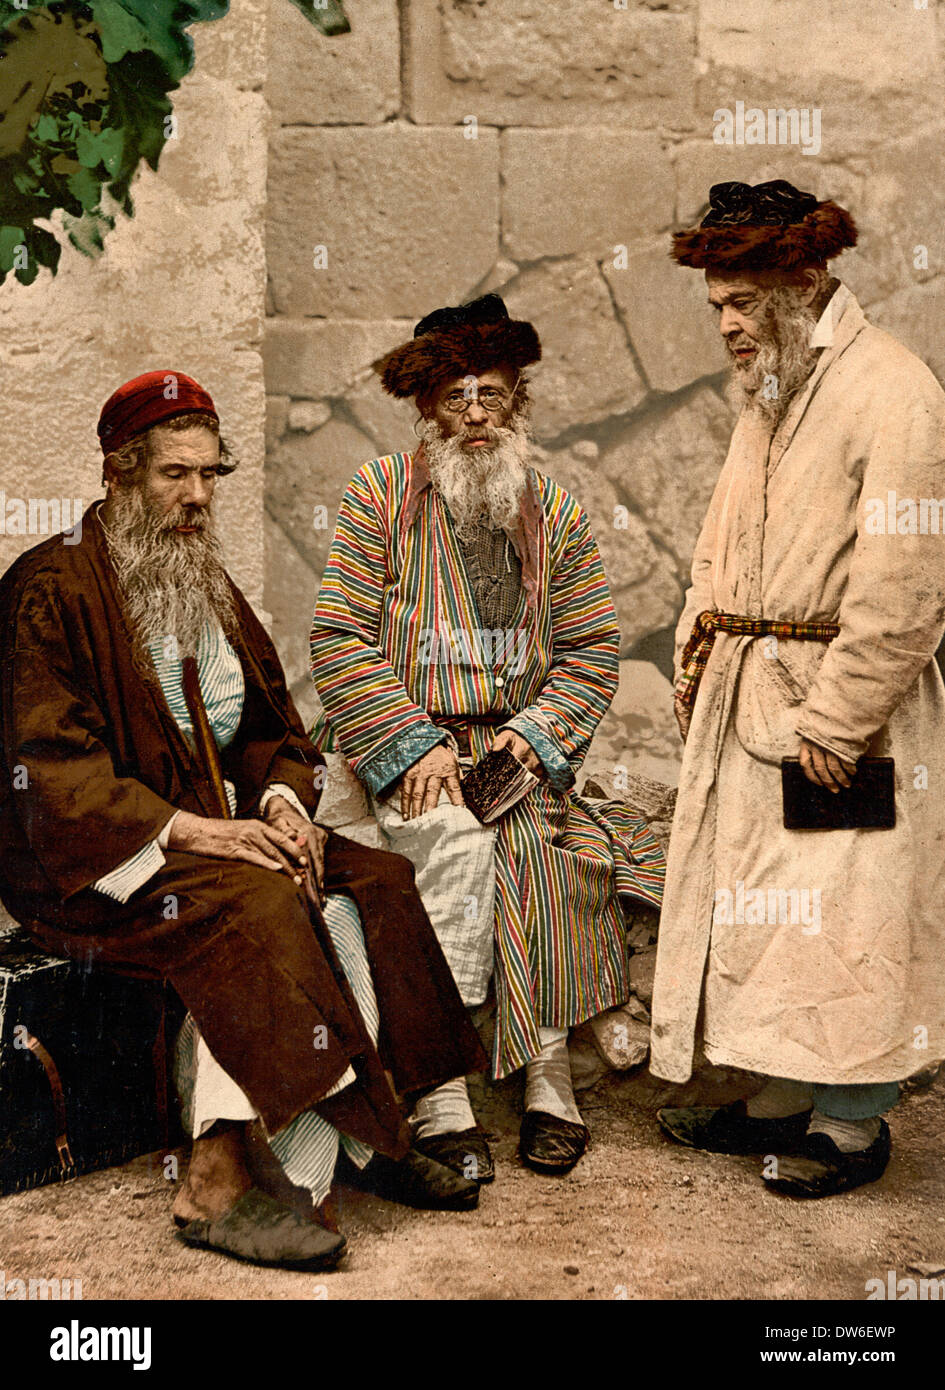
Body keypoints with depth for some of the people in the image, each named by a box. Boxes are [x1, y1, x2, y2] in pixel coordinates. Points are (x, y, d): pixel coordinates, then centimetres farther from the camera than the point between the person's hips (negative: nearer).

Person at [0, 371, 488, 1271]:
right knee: (259, 908, -32)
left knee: (369, 888, -16)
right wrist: (190, 829, -23)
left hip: (218, 829, 7)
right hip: (94, 857, -7)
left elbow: (273, 726, 17)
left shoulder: (207, 587, 17)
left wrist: (283, 807, -5)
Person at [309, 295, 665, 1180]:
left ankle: (547, 1081, -14)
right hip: (400, 739, -2)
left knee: (535, 840, -28)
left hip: (517, 745, 2)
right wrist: (415, 745, -15)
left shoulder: (554, 513, 9)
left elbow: (592, 650, 7)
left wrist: (533, 735, -11)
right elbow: (338, 642, -5)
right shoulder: (379, 494, 1)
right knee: (452, 834, -31)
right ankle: (440, 1100, -24)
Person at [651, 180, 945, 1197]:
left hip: (845, 703, -8)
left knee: (845, 916, 0)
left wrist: (835, 722, -18)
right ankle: (780, 1100, 27)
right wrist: (698, 650, 11)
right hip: (746, 695, 9)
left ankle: (852, 1123, 15)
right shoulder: (767, 395, 15)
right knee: (754, 898, 13)